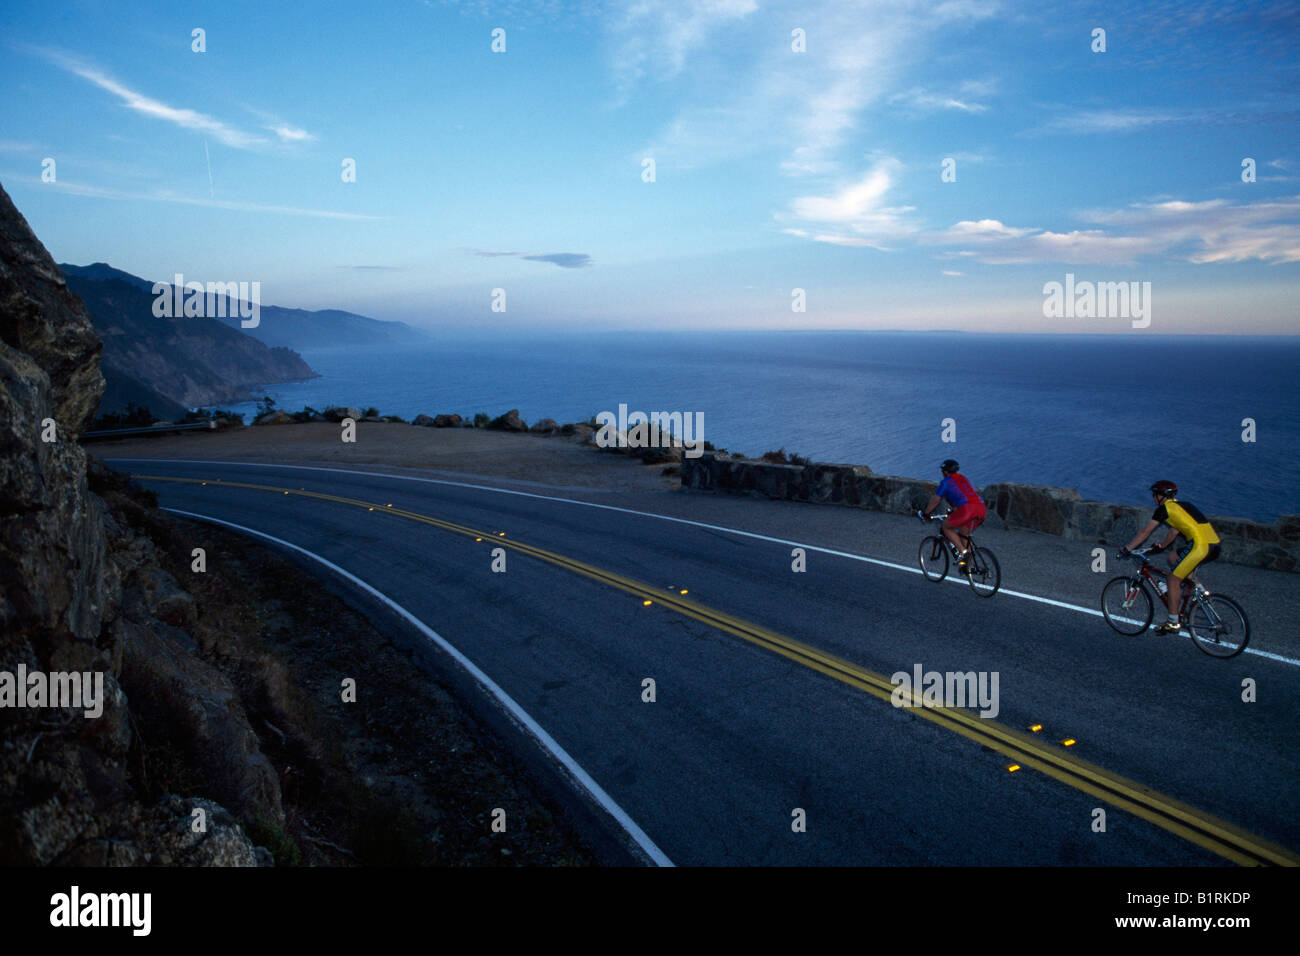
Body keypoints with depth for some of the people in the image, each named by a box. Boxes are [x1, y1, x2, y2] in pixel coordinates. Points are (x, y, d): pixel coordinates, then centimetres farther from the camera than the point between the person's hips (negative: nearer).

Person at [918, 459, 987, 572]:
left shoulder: (946, 482, 12)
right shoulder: (962, 478, 32)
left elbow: (935, 501, 14)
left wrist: (925, 514, 26)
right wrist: (953, 511, 57)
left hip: (967, 508, -7)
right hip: (982, 508, 7)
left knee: (946, 527, 12)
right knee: (963, 533, 24)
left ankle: (962, 551, -3)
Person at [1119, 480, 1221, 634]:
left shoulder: (1164, 508, 2)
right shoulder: (1181, 506, 26)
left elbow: (1145, 532, 5)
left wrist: (1126, 549, 13)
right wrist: (1161, 546, 49)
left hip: (1200, 545, -8)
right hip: (1214, 547, 8)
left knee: (1173, 580, 2)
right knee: (1174, 558, 28)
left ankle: (1173, 624, 3)